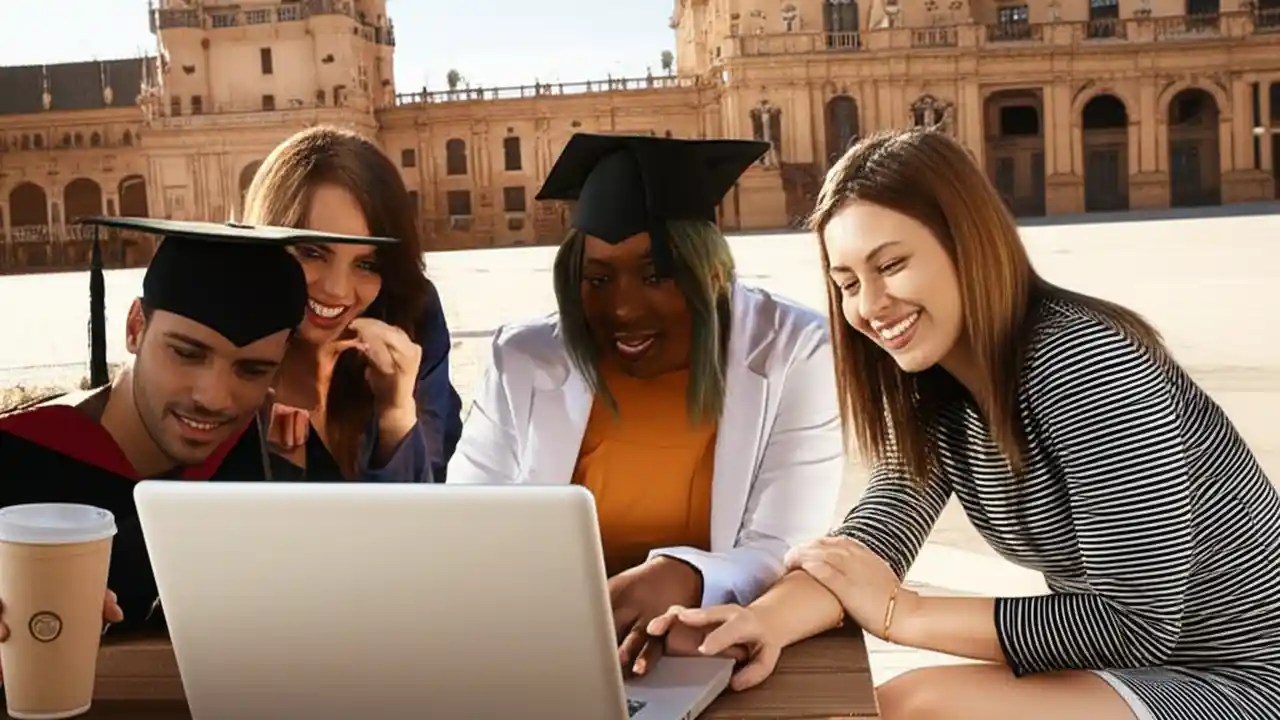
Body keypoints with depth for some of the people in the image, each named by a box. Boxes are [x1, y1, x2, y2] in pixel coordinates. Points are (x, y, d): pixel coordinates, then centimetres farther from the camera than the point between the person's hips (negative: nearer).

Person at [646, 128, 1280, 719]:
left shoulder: (1086, 365, -25)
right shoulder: (934, 394, 1)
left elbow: (1138, 625, -25)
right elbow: (872, 538, -10)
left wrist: (901, 614, -20)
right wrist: (768, 618, -31)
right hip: (1131, 666, 7)